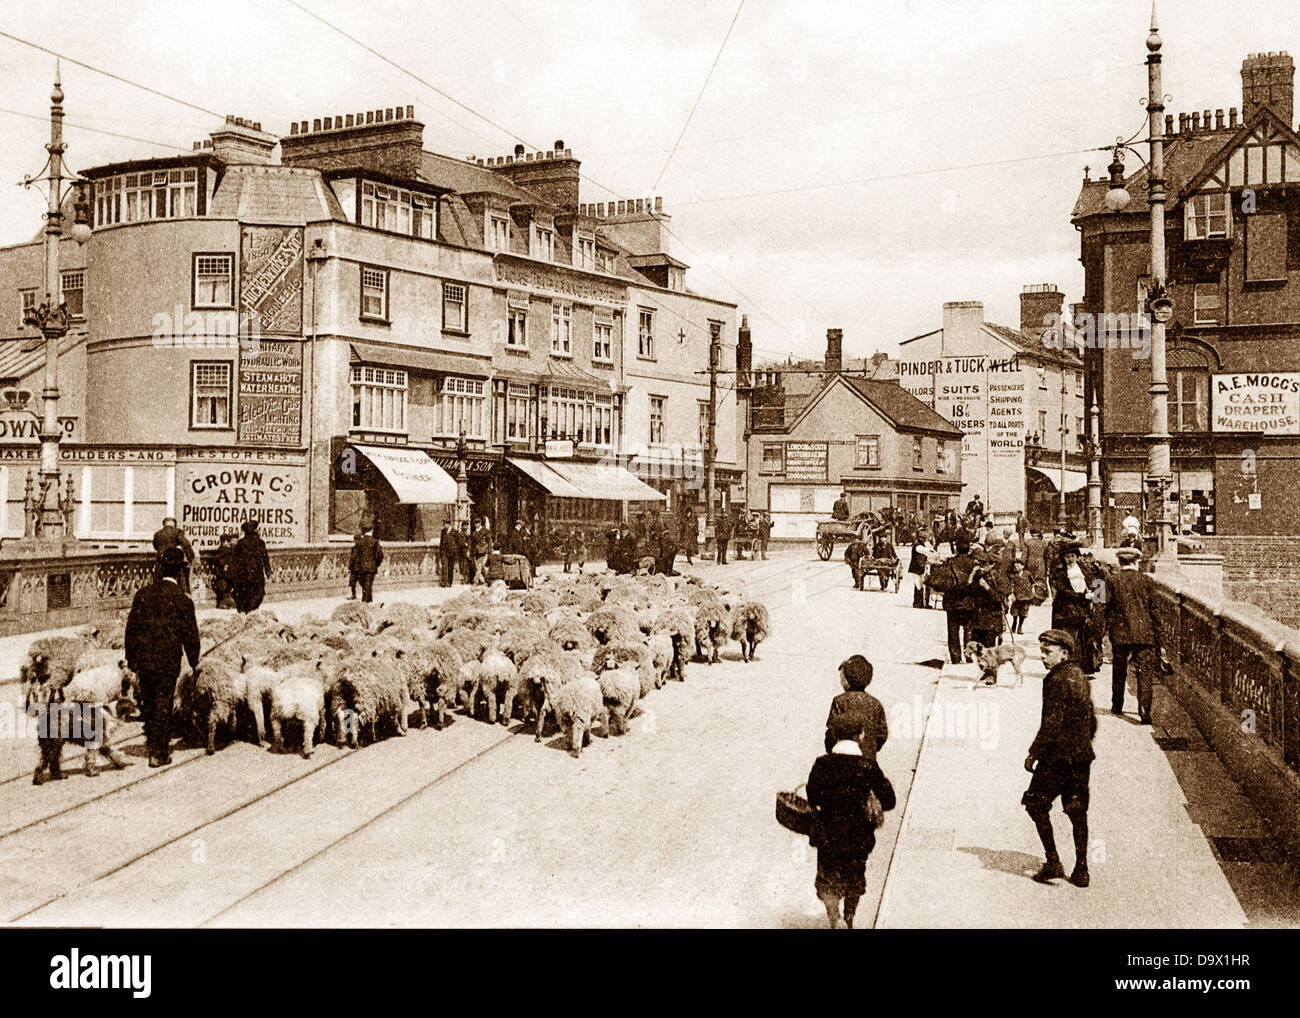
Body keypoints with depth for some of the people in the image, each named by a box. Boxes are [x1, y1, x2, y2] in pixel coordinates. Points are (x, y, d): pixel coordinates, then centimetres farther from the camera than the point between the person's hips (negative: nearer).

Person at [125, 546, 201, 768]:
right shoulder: (183, 600, -12)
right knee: (163, 706, 5)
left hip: (143, 659, 4)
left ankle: (152, 741, 36)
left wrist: (131, 658, 14)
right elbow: (190, 635, -5)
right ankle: (158, 753, 8)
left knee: (148, 703, 20)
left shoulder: (143, 594, -2)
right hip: (168, 662, -4)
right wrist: (194, 662, 9)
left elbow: (131, 627, 3)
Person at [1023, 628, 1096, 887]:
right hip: (1082, 755, 8)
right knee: (1077, 812, 13)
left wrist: (1033, 753, -15)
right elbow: (1092, 721, 19)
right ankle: (1081, 870, 16)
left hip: (1058, 756, -8)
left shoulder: (1057, 680, -15)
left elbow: (1052, 723, -21)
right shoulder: (1080, 677, 12)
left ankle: (1053, 863, 0)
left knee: (1036, 804, 3)